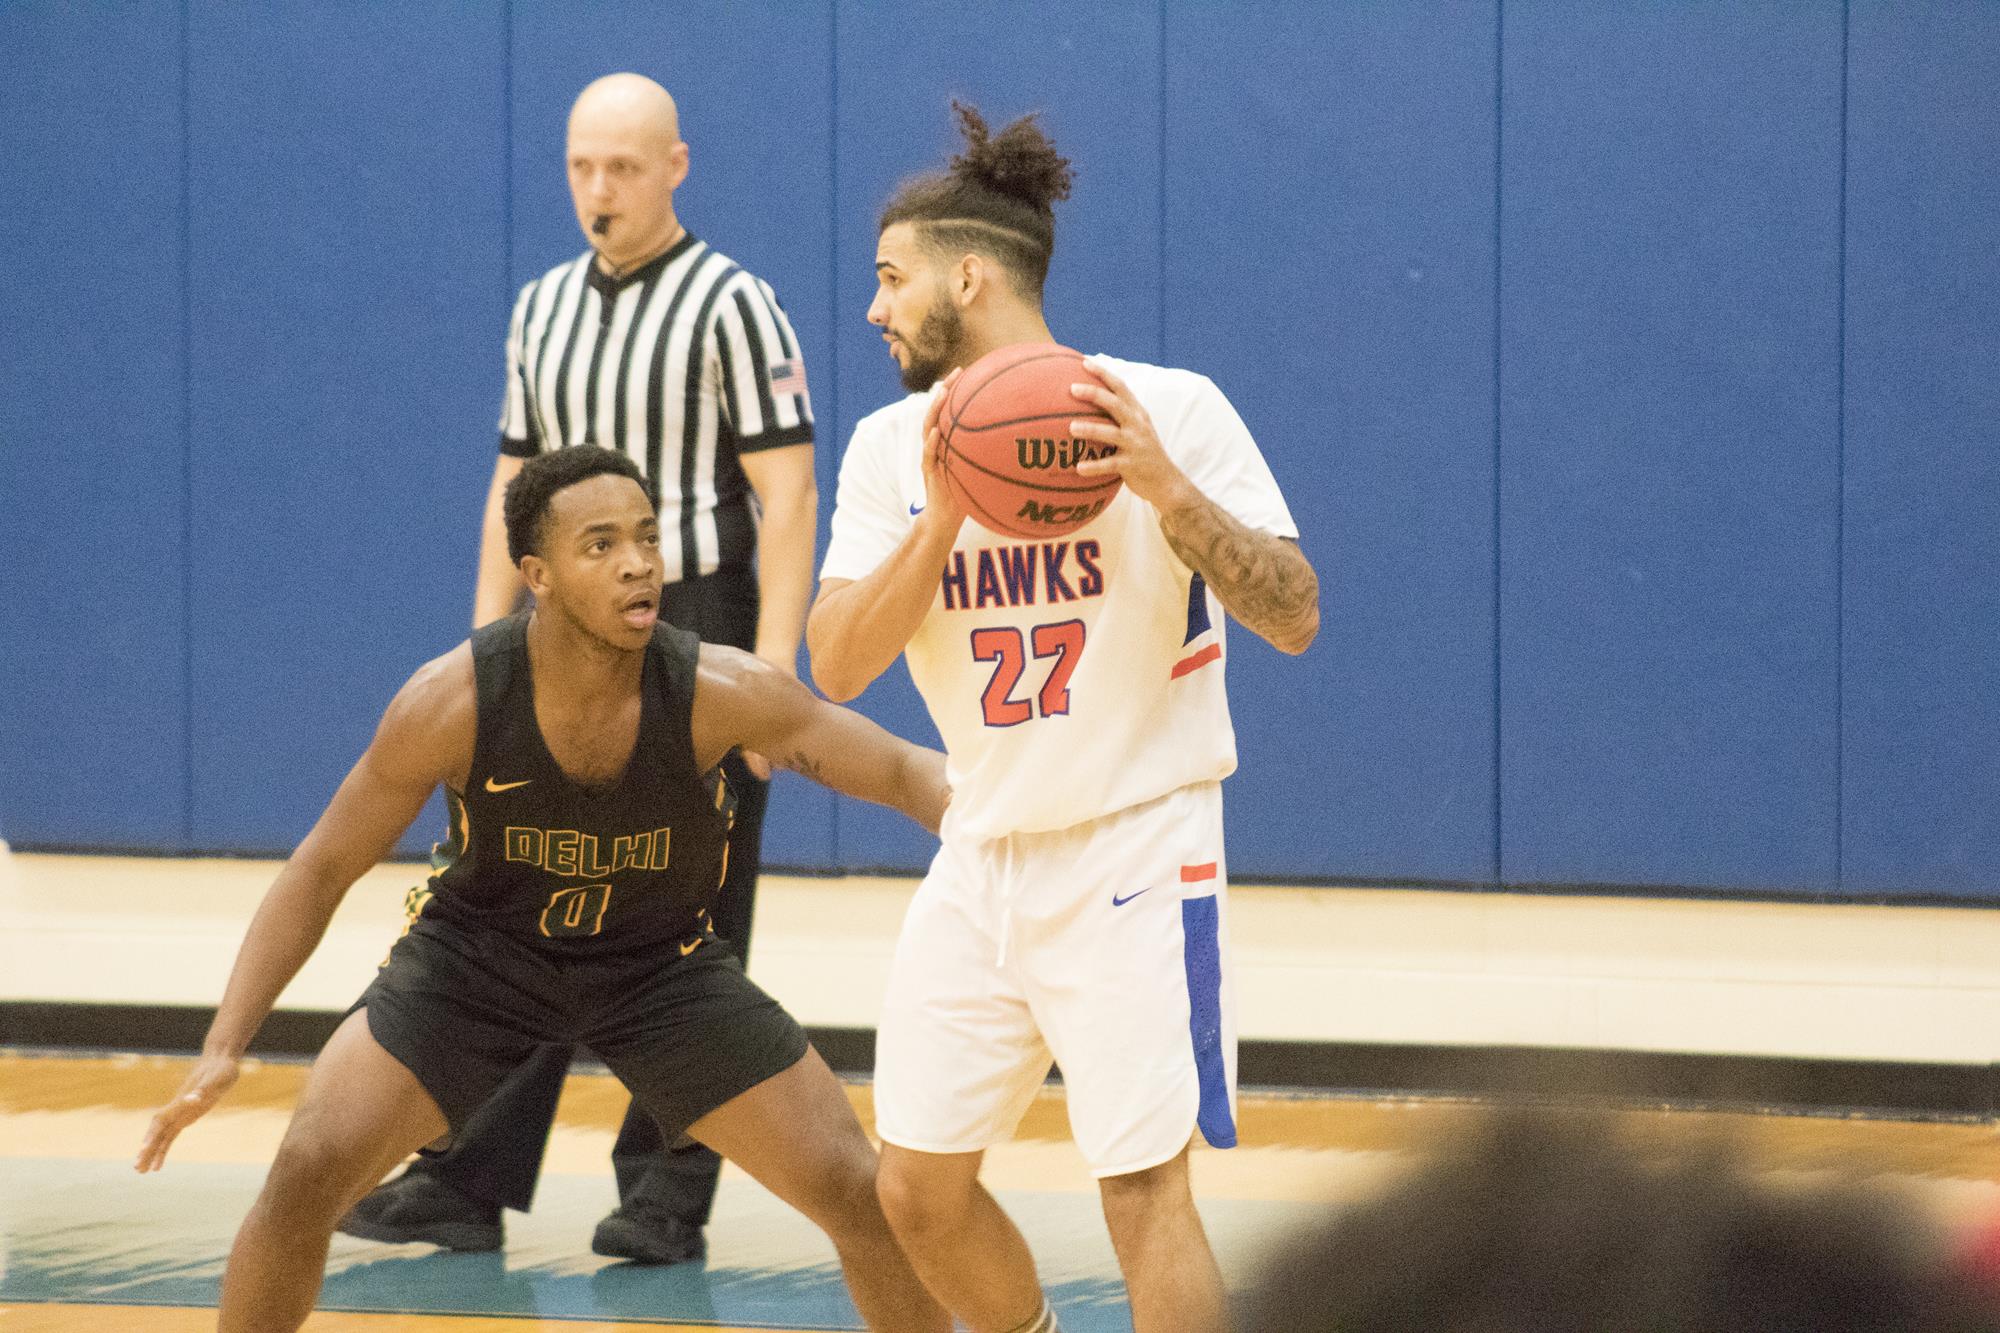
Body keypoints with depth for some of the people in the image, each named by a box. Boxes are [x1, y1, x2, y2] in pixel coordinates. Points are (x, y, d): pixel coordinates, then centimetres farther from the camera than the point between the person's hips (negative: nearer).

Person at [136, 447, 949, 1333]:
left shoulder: (718, 692, -27)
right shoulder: (449, 702, -26)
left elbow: (907, 773, -20)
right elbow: (321, 870, -15)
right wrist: (223, 1047, -23)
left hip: (661, 960, 1)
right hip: (479, 950, -1)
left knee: (860, 1192, -7)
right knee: (306, 1174, -16)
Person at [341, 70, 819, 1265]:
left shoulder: (730, 306, -8)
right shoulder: (544, 310, 12)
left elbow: (788, 499, -12)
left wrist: (770, 675, -19)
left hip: (692, 640, -6)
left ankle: (667, 1197, 5)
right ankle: (470, 1186, 6)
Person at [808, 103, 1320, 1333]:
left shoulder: (1168, 411, -10)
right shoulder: (892, 447, 4)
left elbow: (1295, 620, -15)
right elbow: (838, 666, -6)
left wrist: (1171, 493, -29)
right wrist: (941, 522, -20)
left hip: (1137, 848, -5)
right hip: (983, 852, 6)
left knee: (1142, 1185, -12)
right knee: (919, 1186, 7)